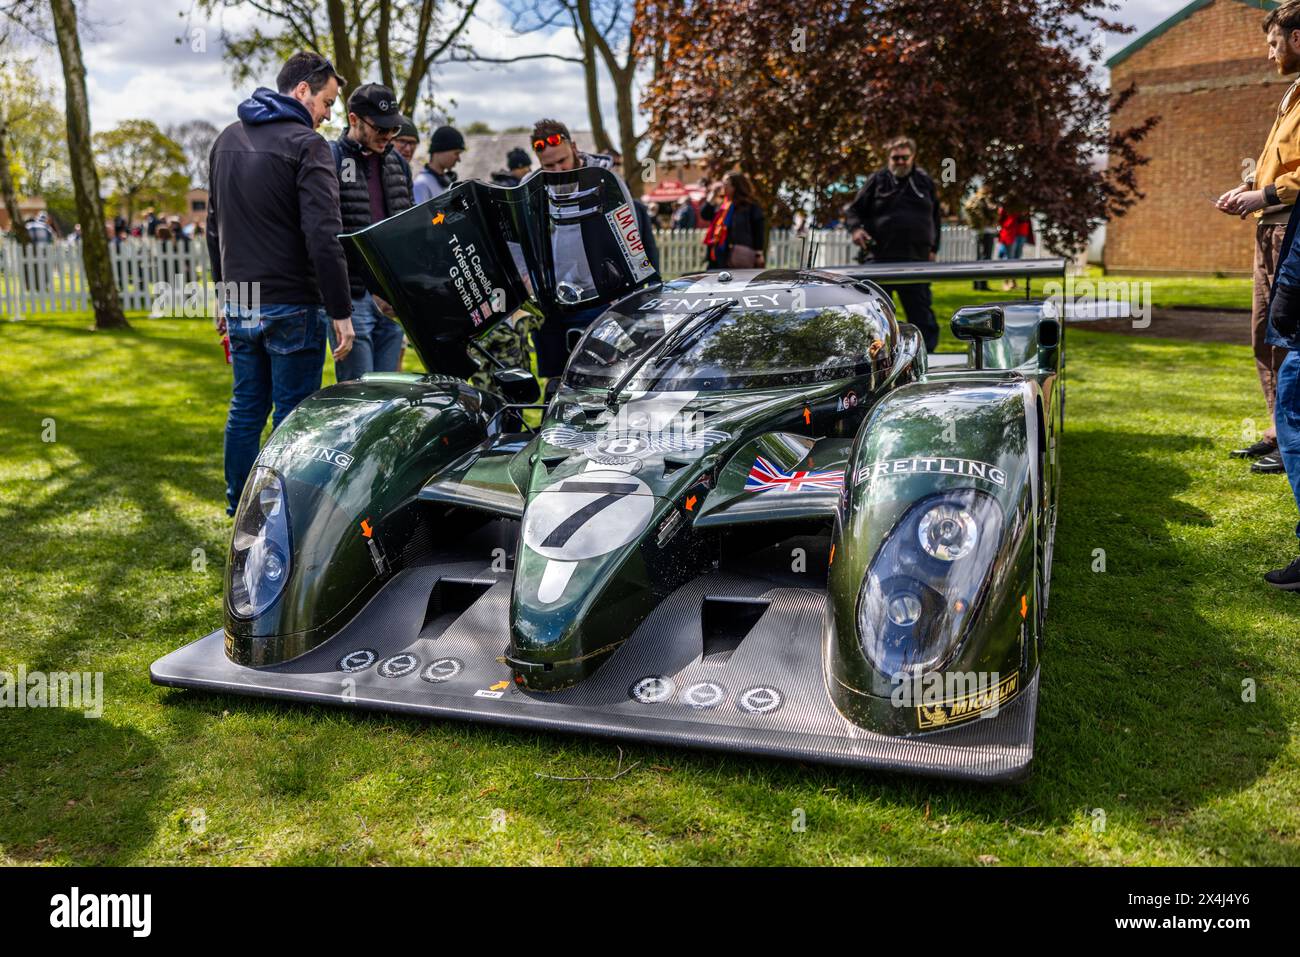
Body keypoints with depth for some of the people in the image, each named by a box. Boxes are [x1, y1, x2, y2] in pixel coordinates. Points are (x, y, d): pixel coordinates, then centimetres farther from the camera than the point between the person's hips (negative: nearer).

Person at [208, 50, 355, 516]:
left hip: (239, 303, 7)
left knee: (245, 408, 15)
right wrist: (340, 311, -17)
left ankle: (240, 510, 24)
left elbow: (215, 227, 21)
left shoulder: (226, 140, 14)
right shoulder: (306, 145, -11)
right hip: (291, 304, -7)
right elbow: (323, 237, -19)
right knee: (292, 416, 0)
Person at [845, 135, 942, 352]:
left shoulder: (925, 181, 12)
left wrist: (933, 248, 11)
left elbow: (935, 218, 19)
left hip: (916, 260, 1)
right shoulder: (878, 180, 7)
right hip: (881, 260, 0)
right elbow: (853, 210, 9)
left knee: (921, 312, 2)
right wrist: (855, 228, -12)